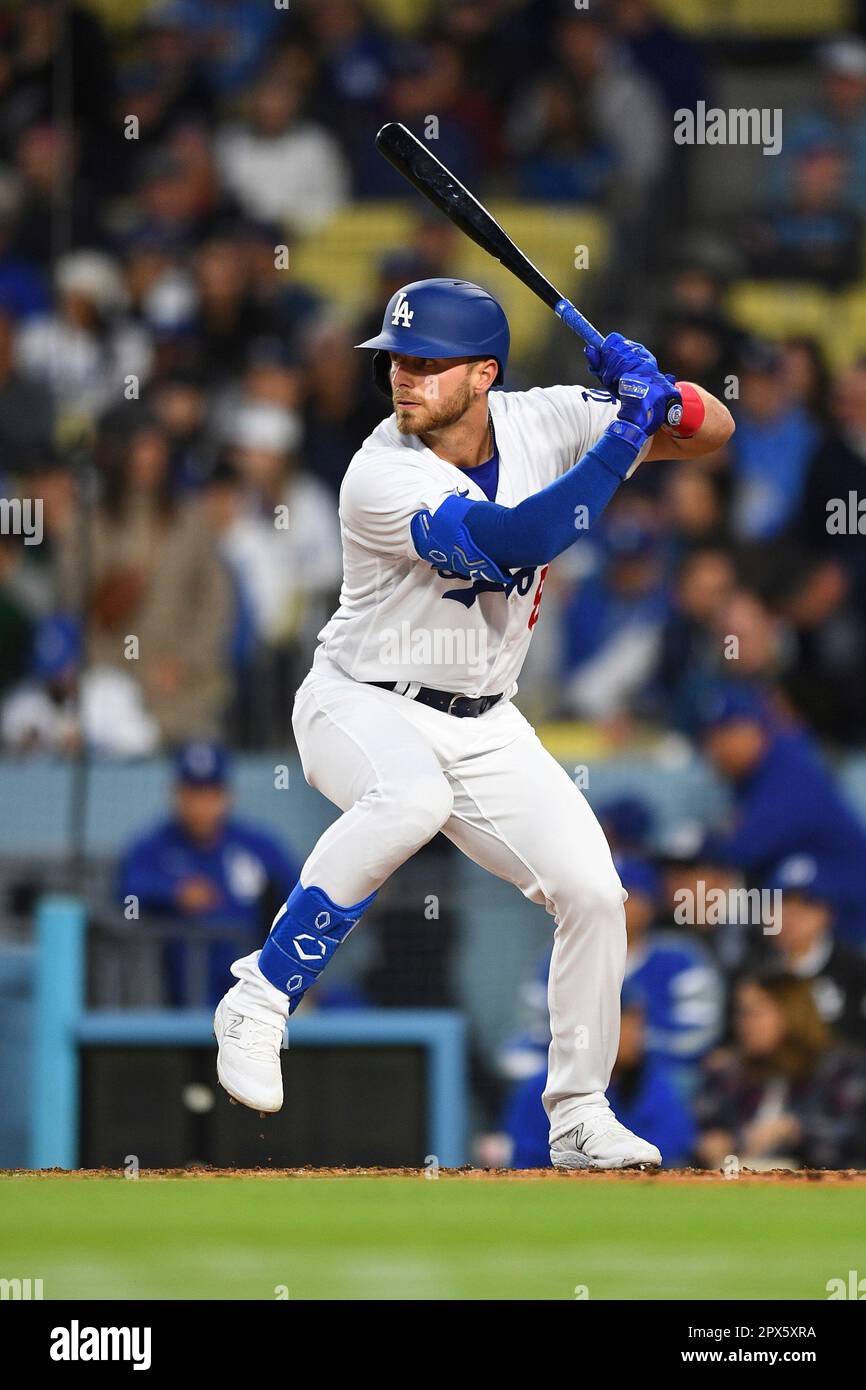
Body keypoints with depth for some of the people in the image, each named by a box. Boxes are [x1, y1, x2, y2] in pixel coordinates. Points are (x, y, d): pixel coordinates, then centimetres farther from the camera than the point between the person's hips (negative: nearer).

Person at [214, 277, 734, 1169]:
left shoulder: (541, 424, -6)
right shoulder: (384, 478, -24)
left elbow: (714, 431, -2)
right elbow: (512, 543, -37)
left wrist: (662, 395, -25)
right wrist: (626, 433, -35)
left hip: (482, 726, 6)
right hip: (360, 704, -6)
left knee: (593, 891, -5)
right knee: (412, 796, -39)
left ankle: (578, 1115, 12)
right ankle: (260, 1002, -28)